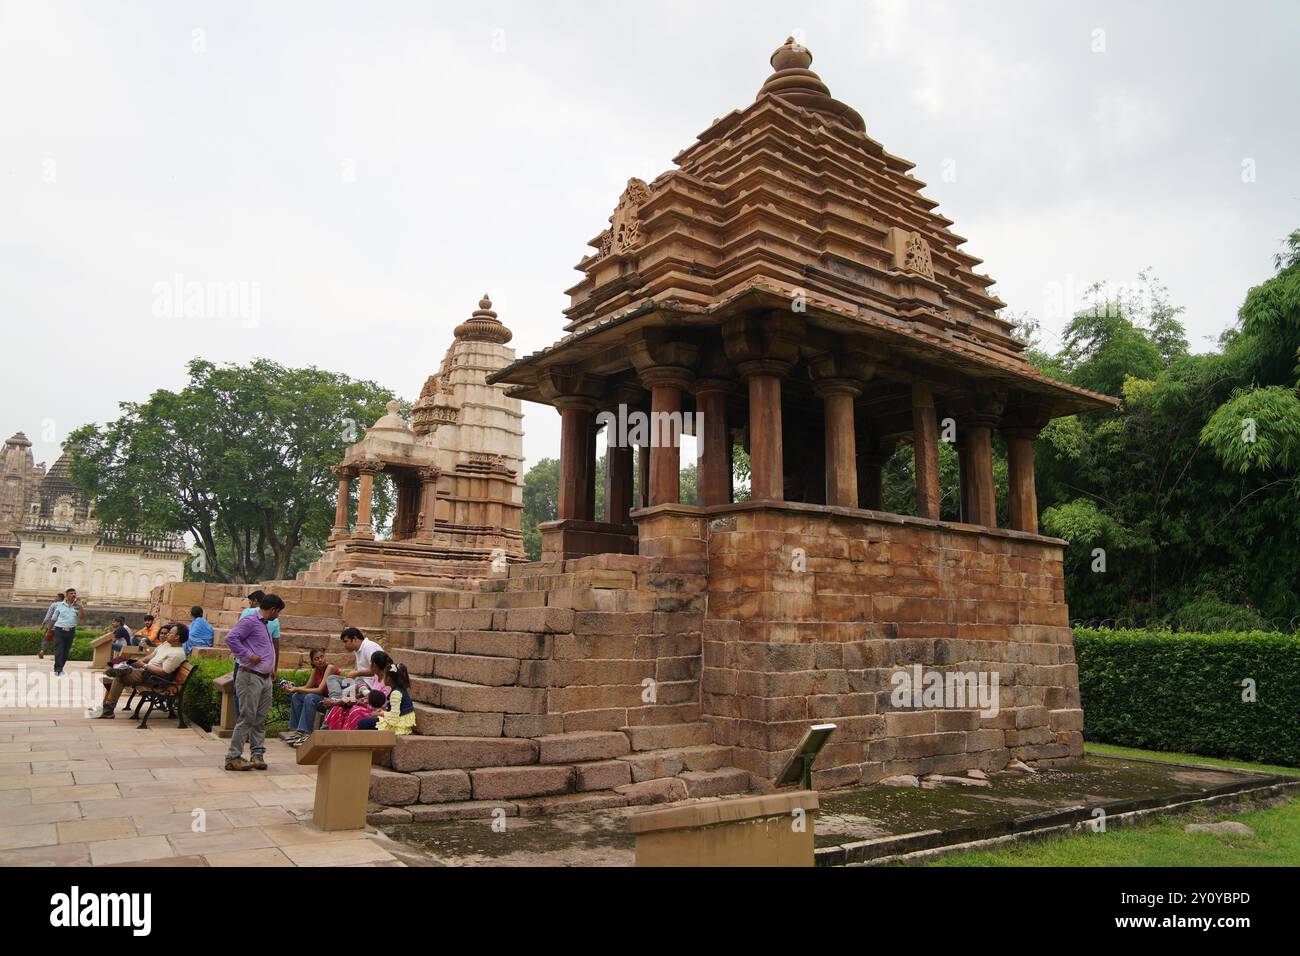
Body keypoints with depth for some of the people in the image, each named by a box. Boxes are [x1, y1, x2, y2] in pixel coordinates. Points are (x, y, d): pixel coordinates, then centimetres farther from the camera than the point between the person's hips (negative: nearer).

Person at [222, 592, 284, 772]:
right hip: (250, 677, -9)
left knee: (261, 719, 9)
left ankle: (257, 753, 14)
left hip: (266, 678, 9)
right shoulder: (249, 621, -9)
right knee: (247, 717, -8)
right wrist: (249, 656, -21)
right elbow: (230, 638, -21)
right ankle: (233, 757, -2)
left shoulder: (266, 624, 20)